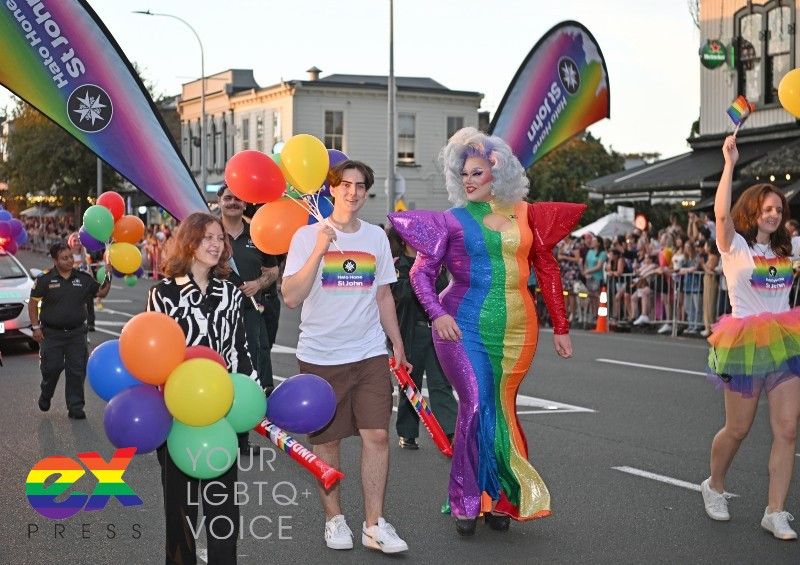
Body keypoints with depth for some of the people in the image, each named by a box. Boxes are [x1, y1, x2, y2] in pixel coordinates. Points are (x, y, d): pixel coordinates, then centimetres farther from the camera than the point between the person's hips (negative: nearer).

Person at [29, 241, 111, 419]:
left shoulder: (83, 278, 1)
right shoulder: (45, 279, -7)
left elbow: (101, 292, 7)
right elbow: (33, 302, -2)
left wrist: (108, 278, -11)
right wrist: (36, 326, -5)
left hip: (76, 332, 2)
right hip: (52, 333, -2)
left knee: (77, 370, 2)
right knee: (51, 368, 1)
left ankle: (75, 407, 11)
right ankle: (45, 396, 31)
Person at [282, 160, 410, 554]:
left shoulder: (376, 237, 8)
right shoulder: (307, 236, -4)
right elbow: (292, 297, -13)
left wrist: (397, 344, 14)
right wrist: (319, 250, -21)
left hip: (370, 353, 3)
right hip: (320, 355, -2)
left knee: (377, 434, -6)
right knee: (326, 439, 6)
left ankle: (374, 525, 3)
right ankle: (333, 519, 22)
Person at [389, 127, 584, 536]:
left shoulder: (524, 214, 7)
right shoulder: (453, 220, 2)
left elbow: (546, 269, 11)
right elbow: (421, 272, 1)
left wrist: (560, 327, 9)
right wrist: (437, 314, -16)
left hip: (516, 329, 2)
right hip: (465, 325, -2)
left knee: (501, 409, 5)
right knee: (476, 405, -11)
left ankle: (498, 498, 18)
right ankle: (467, 501, 1)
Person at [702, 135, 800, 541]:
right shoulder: (735, 246, -4)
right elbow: (721, 213, -22)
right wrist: (730, 163, -22)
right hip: (746, 341, -4)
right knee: (737, 429, 7)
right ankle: (714, 487, 33)